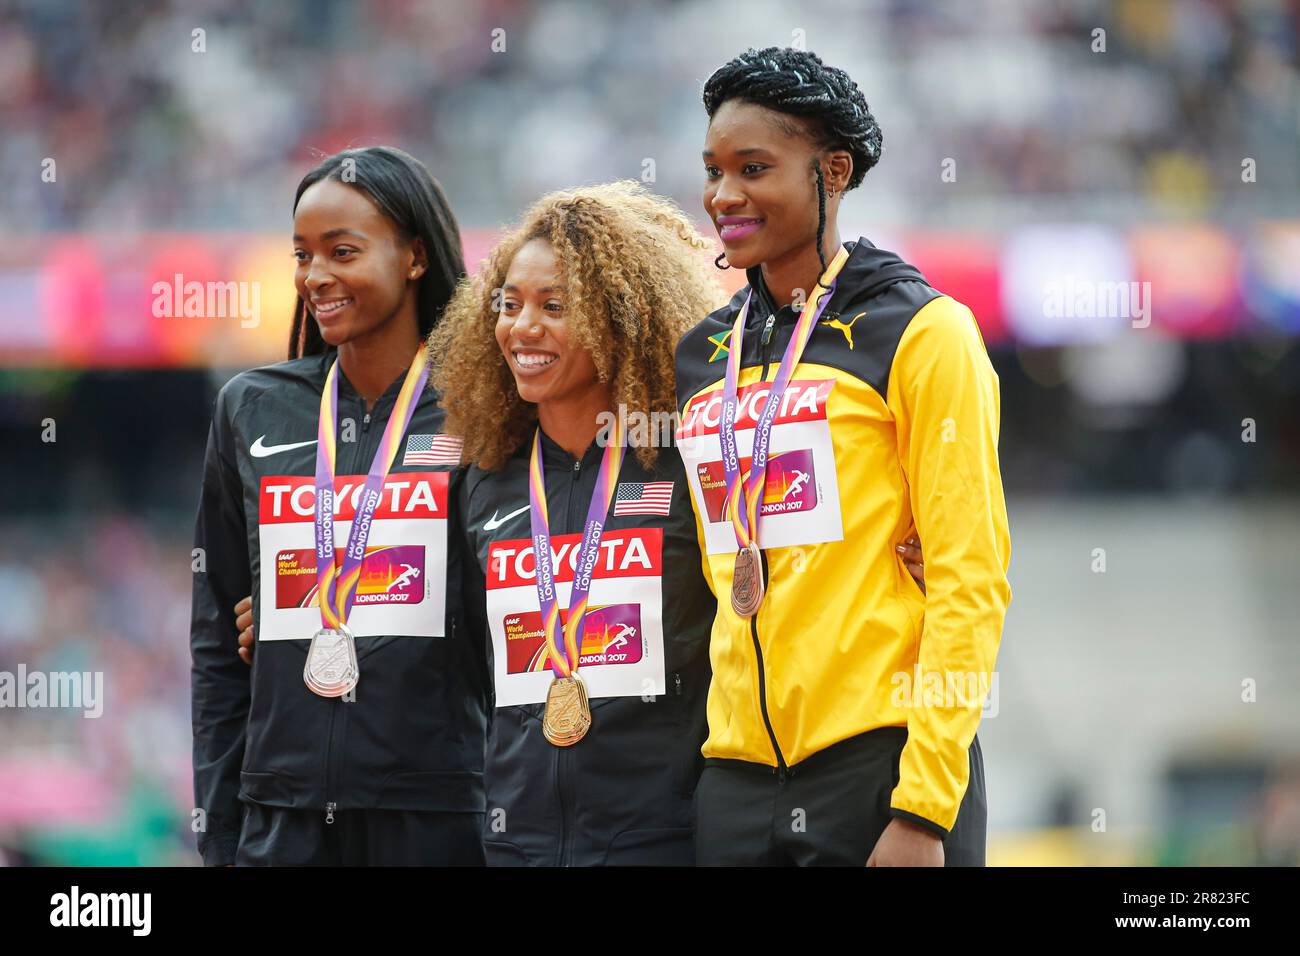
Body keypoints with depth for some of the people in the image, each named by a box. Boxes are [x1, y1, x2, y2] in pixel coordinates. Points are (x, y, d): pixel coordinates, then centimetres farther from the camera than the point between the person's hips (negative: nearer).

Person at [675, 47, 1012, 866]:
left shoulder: (919, 331, -4)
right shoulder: (704, 355, 13)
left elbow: (970, 576, -9)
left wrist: (924, 807, -15)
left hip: (880, 766, -5)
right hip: (738, 771, 5)